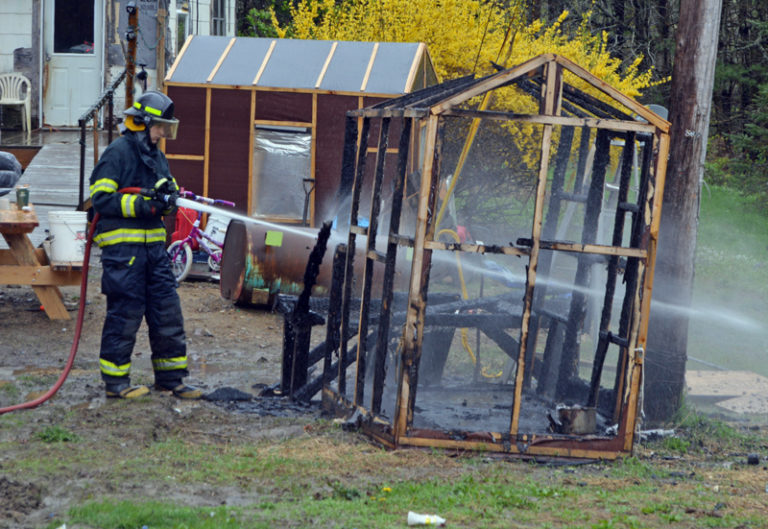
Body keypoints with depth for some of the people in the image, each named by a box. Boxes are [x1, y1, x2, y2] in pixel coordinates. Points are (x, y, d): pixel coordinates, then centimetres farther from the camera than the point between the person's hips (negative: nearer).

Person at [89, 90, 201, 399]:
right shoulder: (117, 153, -8)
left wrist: (167, 195, 1)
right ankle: (115, 382, 6)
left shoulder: (156, 156, 17)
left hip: (153, 243, 8)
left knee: (167, 309, 7)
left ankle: (170, 378, 15)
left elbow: (168, 190, 27)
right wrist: (142, 204, -20)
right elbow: (101, 198, -15)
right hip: (122, 244, -8)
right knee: (125, 313, -4)